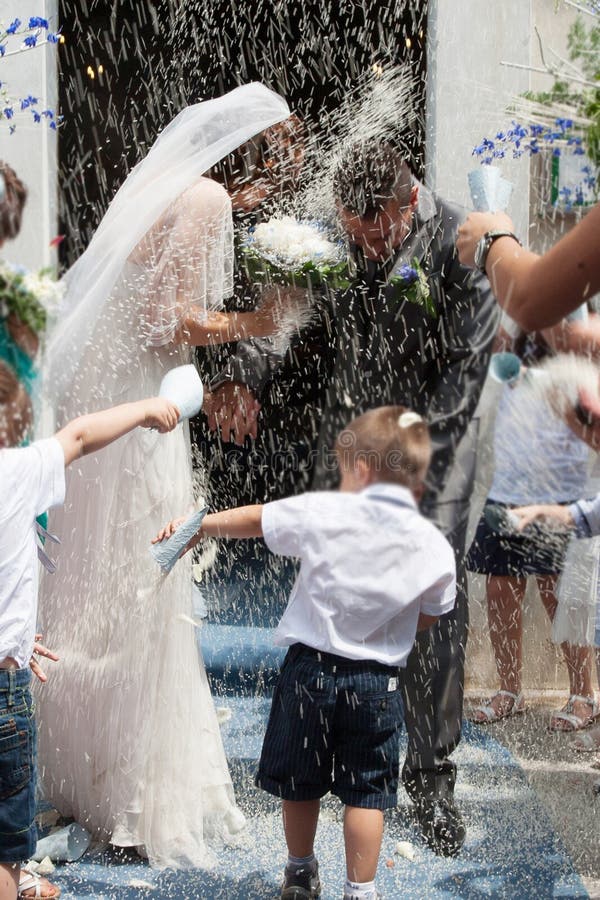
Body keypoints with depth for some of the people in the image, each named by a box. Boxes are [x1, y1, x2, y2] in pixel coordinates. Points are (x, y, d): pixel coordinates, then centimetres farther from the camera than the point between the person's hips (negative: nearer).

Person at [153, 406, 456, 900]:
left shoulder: (323, 512, -11)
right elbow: (428, 618, 5)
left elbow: (251, 519, 4)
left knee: (300, 784, 19)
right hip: (377, 683, 0)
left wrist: (198, 526, 19)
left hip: (309, 669, 0)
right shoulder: (435, 548, -7)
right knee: (366, 793, 11)